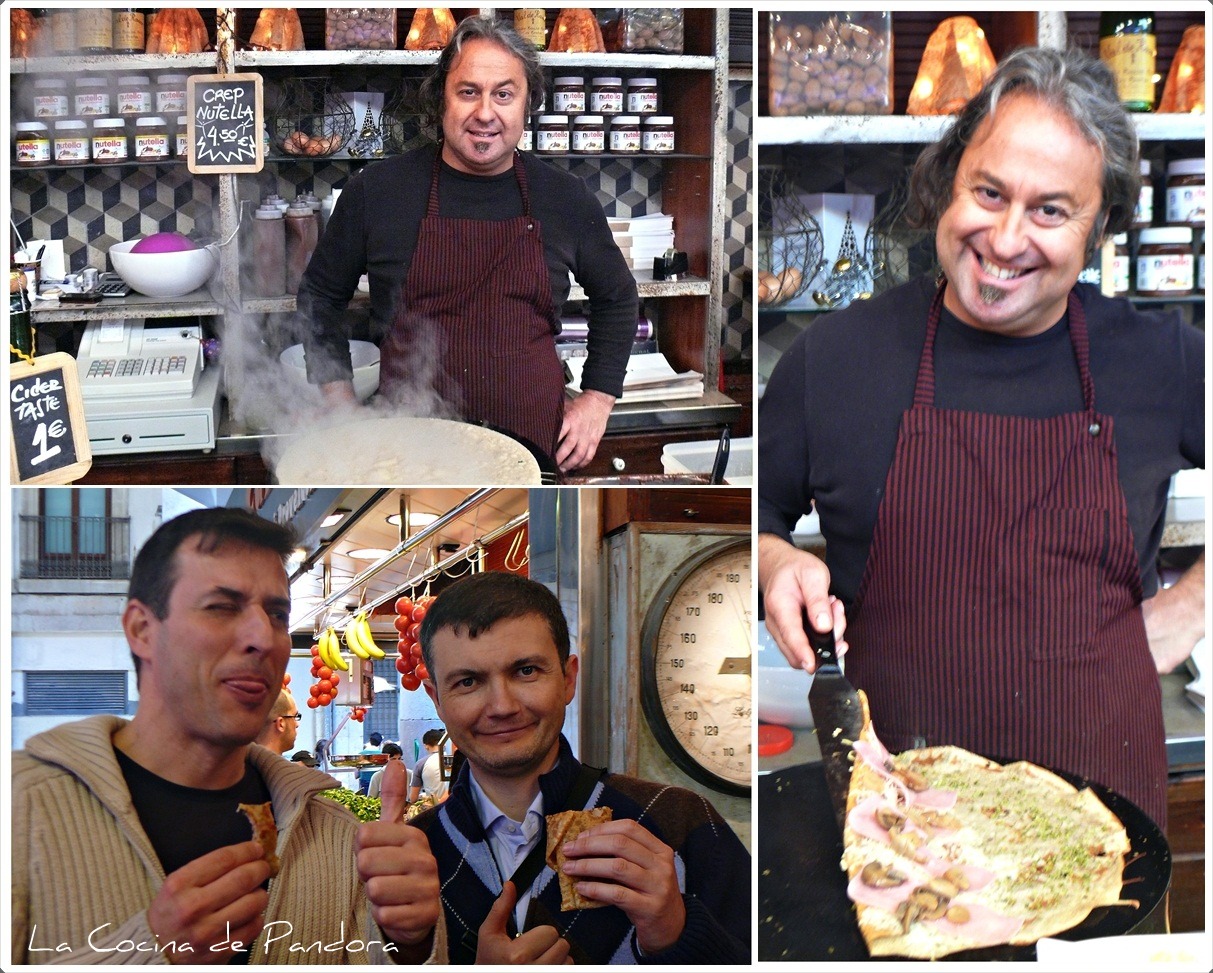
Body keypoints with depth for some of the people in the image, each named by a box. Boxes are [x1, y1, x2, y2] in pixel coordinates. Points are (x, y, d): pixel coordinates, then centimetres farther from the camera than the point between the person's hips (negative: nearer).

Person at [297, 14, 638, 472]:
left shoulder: (565, 198, 4)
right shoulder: (377, 190, 0)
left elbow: (617, 297, 19)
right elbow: (319, 295, 12)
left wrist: (597, 400, 9)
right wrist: (342, 403, 3)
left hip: (535, 444, 1)